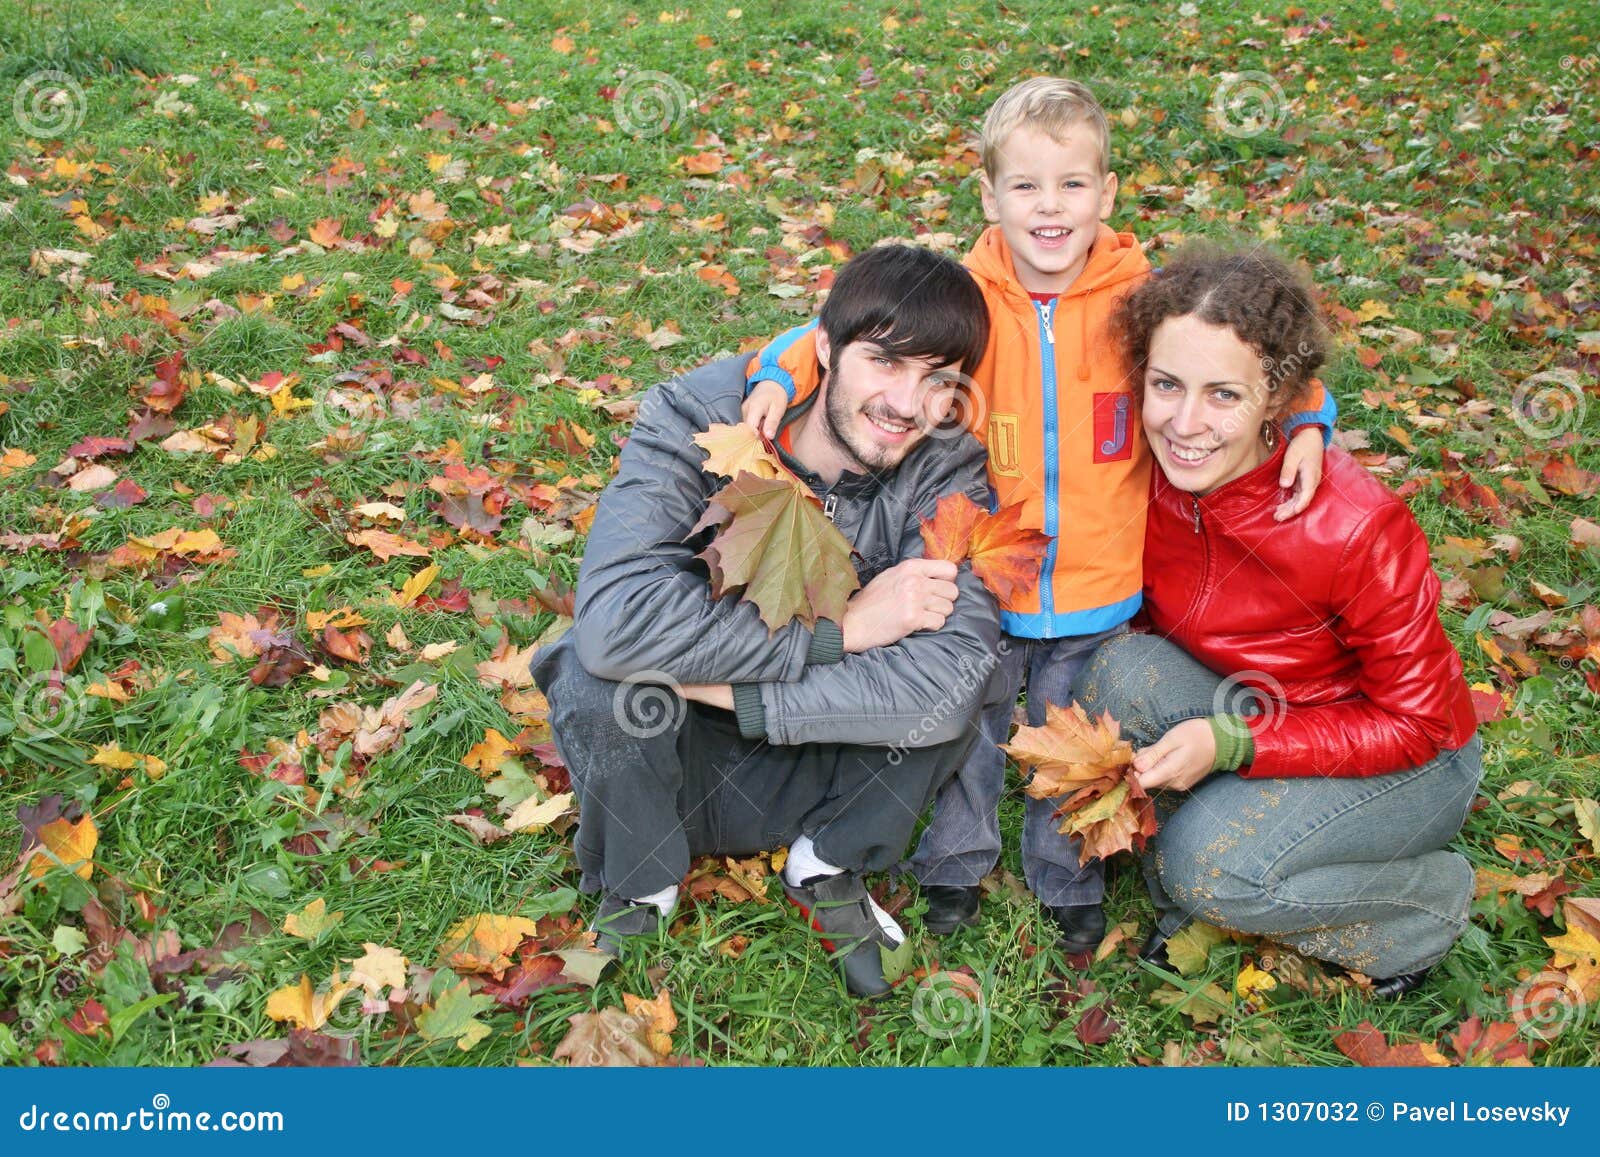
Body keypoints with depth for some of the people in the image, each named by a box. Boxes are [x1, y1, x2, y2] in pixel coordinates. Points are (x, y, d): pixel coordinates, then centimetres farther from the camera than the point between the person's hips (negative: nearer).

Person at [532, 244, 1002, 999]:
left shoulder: (946, 468, -17)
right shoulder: (699, 419, -22)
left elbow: (948, 679, -34)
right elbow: (615, 615, -40)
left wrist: (719, 684, -35)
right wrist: (838, 630, -34)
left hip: (814, 775, 1)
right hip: (664, 763, -1)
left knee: (950, 685, -26)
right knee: (599, 673, -32)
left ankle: (826, 872, 4)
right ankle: (639, 892, 0)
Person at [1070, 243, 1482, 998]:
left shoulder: (1357, 529, -32)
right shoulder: (1149, 480, -18)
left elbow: (1415, 725, -21)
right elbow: (1150, 622, 1)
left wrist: (1231, 744, -31)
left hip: (1412, 763, -4)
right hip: (1254, 709, 5)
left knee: (1213, 859, -29)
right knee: (1124, 671, -24)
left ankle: (1431, 902, 1)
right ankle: (1191, 899, -1)